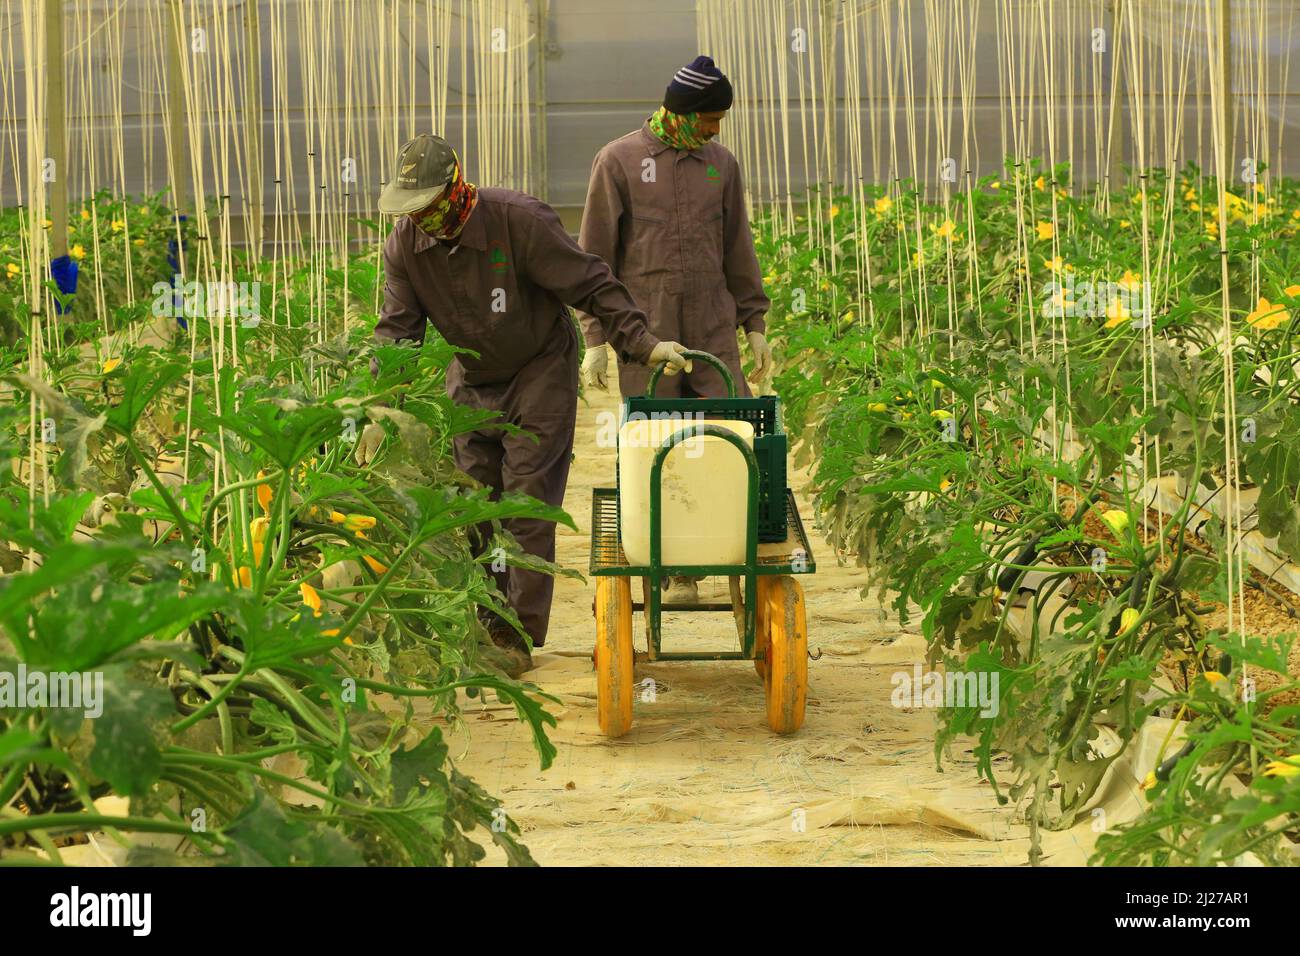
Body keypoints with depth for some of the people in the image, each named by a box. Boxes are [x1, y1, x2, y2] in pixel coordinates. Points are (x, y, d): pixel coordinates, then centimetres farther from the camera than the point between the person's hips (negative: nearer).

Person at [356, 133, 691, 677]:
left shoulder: (520, 221, -25)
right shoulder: (405, 245, -10)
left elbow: (591, 285, -19)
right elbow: (397, 331, -8)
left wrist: (643, 343, -25)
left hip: (539, 373, -5)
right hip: (471, 382, 5)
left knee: (526, 504, -9)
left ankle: (520, 636, -5)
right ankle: (488, 626, 16)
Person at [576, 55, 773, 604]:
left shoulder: (721, 164, 11)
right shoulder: (619, 161, 0)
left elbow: (738, 249, 17)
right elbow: (595, 255, 0)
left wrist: (755, 324, 12)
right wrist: (595, 338, -4)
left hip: (713, 331, 3)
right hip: (645, 335, -3)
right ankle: (677, 572, 6)